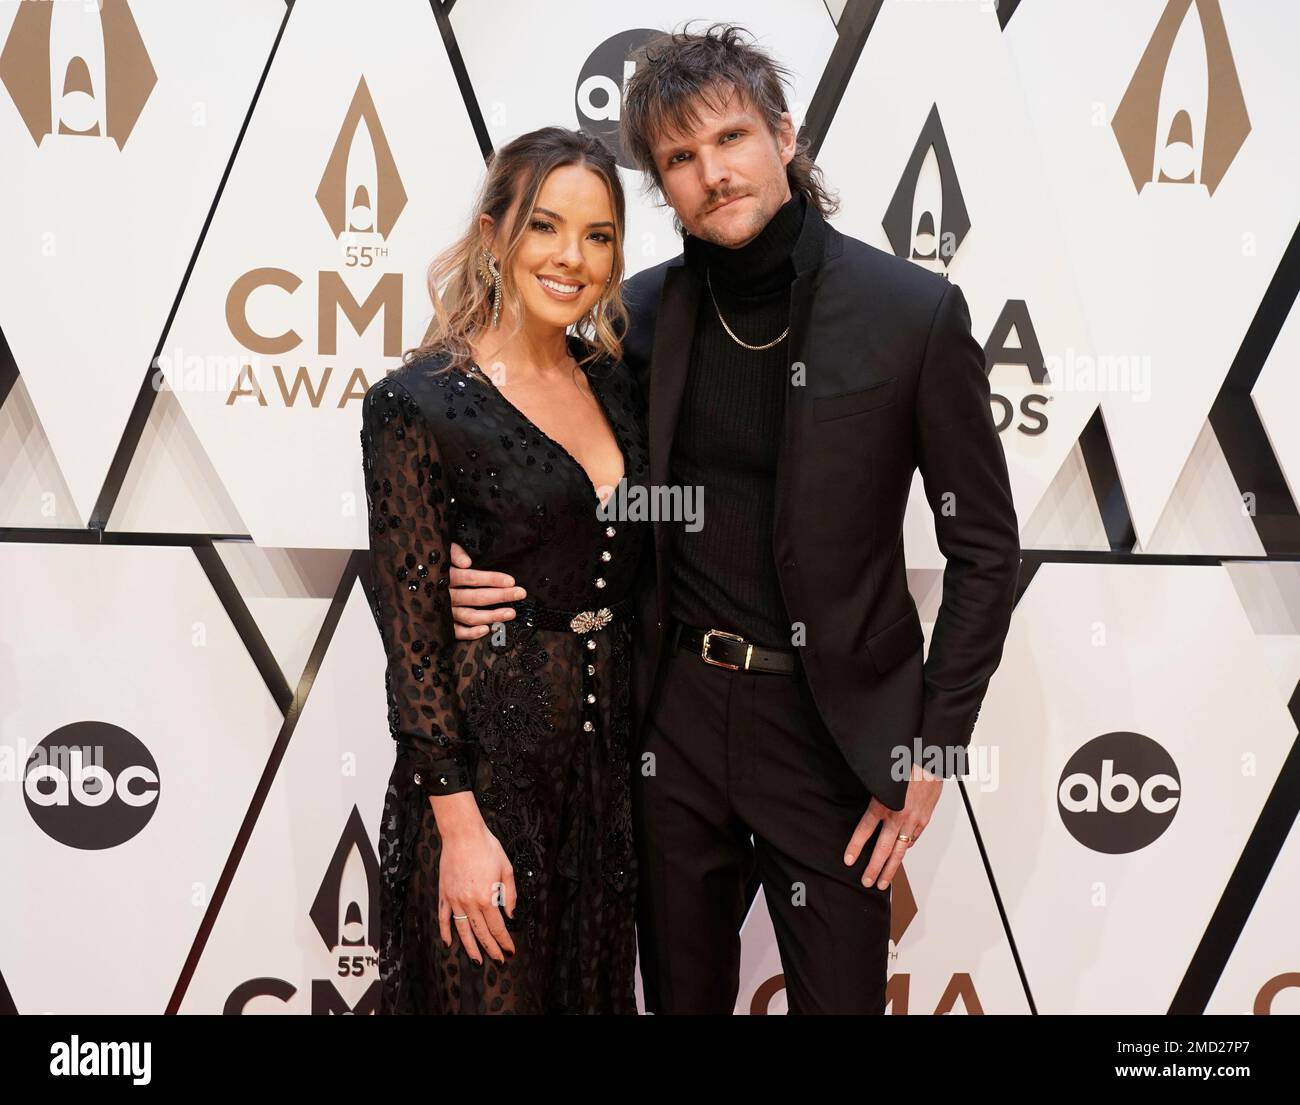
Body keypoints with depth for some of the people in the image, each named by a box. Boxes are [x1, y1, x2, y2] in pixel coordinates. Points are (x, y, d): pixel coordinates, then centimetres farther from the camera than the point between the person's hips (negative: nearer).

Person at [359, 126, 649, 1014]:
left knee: (597, 985, 19)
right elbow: (410, 630, -13)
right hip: (489, 754, -6)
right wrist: (459, 823, -15)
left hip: (611, 751, 6)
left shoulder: (615, 382, 6)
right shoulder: (419, 401, -12)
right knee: (493, 990, 10)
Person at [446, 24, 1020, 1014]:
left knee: (838, 994, 12)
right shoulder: (640, 313, 0)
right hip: (673, 714, 3)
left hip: (829, 723, -3)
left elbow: (985, 549, -4)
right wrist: (479, 573, -8)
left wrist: (933, 748, -6)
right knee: (681, 992, 19)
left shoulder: (914, 314, -10)